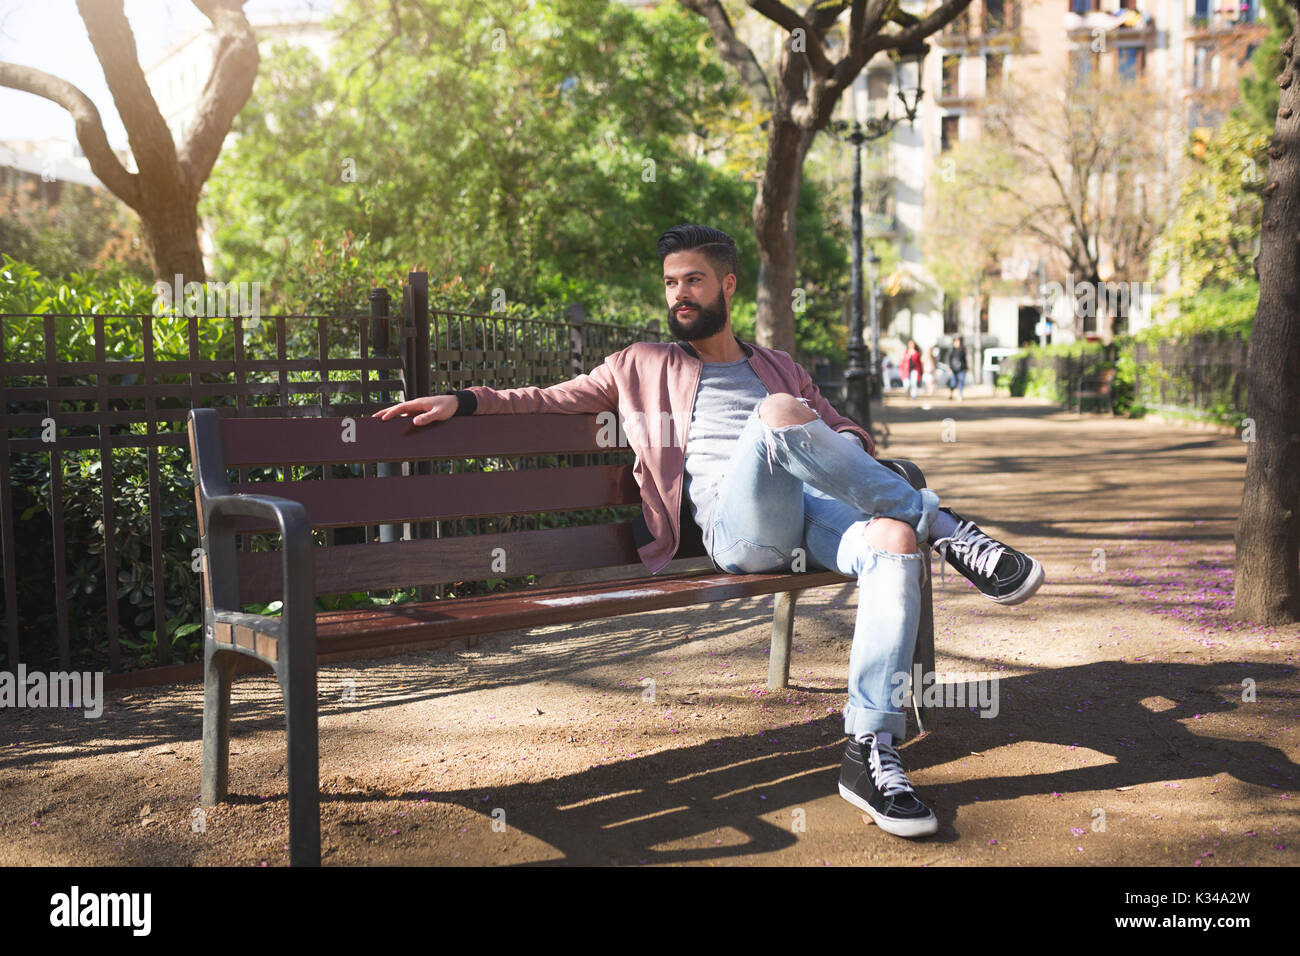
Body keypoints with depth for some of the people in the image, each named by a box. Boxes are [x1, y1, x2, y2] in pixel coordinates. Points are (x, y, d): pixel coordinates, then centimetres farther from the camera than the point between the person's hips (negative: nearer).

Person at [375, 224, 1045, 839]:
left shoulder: (778, 368, 33)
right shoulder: (644, 366, 26)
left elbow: (841, 429, 31)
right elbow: (552, 400, 21)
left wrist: (852, 450, 6)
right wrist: (466, 399, 7)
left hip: (814, 511, 3)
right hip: (735, 525, -3)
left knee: (893, 539, -32)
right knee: (777, 412, -34)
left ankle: (870, 752, -29)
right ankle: (949, 531, -24)